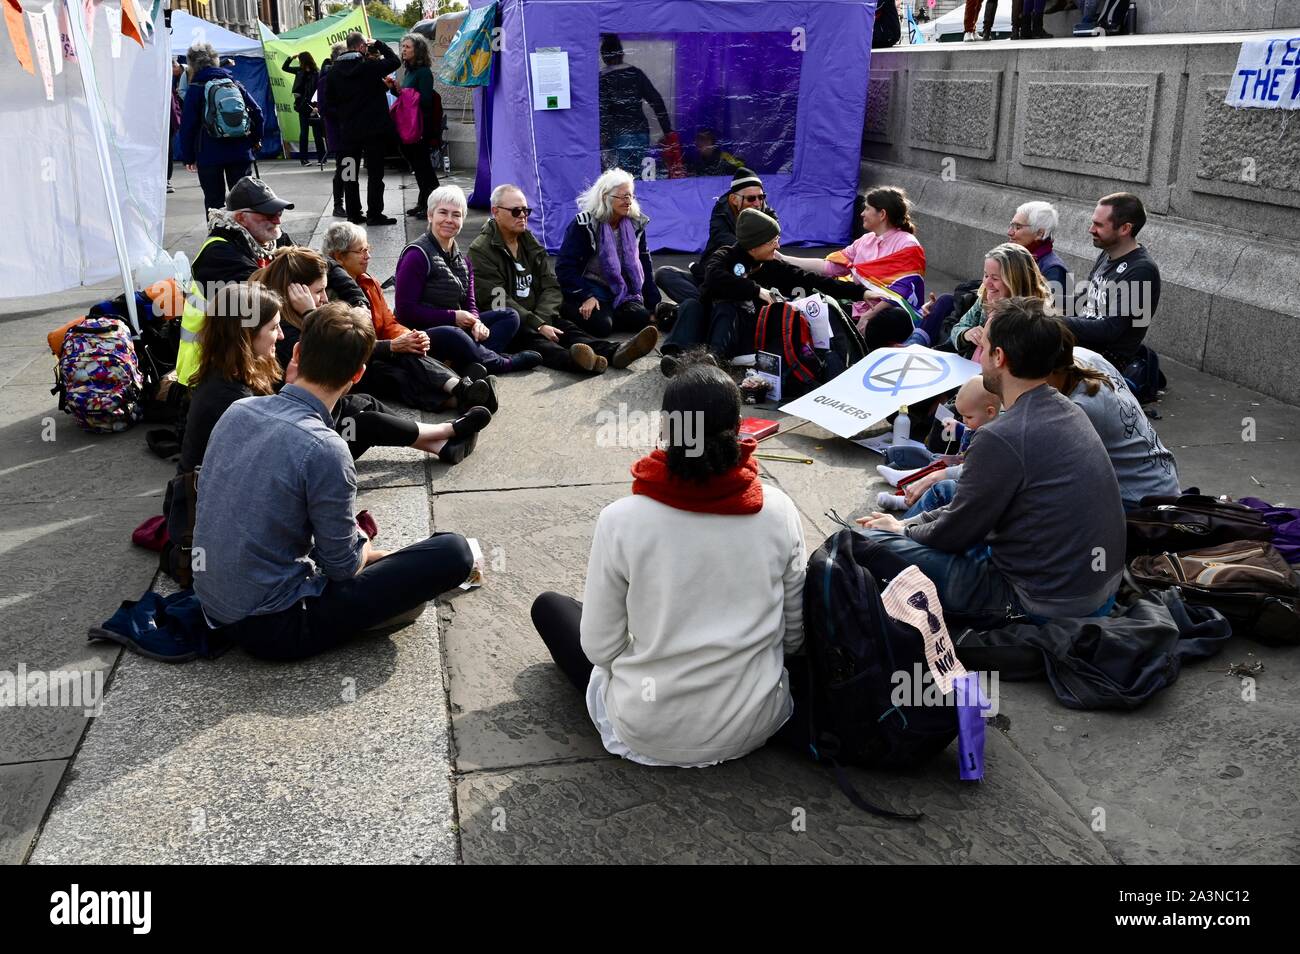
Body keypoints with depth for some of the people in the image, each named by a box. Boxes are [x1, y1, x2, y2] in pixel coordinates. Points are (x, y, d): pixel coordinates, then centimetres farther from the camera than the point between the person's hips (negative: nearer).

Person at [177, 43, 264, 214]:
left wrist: (188, 157, 2)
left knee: (214, 200, 4)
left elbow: (187, 125, -4)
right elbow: (257, 112, 4)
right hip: (241, 153, 3)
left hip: (210, 155, -3)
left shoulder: (195, 88, -1)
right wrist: (255, 141, 13)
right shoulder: (234, 83, 9)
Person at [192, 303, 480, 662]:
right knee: (453, 552, -11)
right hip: (273, 630, -8)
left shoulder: (237, 410, -3)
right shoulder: (324, 450, -24)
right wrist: (362, 546, 9)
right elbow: (345, 566, -13)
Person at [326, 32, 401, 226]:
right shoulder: (370, 65, -11)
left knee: (350, 173, 11)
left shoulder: (334, 70, 2)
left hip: (348, 129, 4)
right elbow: (395, 61, -1)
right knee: (375, 172, 2)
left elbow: (330, 100, 6)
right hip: (373, 128, -4)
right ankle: (374, 214, 1)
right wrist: (379, 44, 10)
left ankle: (353, 213, 13)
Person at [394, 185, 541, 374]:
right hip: (421, 333, -8)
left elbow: (469, 304, 12)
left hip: (456, 327, 8)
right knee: (450, 335, -40)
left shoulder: (463, 261, 14)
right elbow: (405, 310, -15)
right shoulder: (417, 255, -10)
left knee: (510, 316, -3)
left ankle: (469, 363, -30)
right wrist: (453, 316, -16)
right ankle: (502, 363, -15)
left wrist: (475, 322, -13)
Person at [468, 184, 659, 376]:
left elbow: (551, 287, 7)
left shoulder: (530, 243, 17)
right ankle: (573, 358, -68)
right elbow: (497, 301, -15)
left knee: (566, 328, -23)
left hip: (537, 317, 6)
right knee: (530, 337, -36)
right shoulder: (481, 250, -4)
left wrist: (541, 320, -13)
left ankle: (615, 352, -51)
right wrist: (538, 326, -22)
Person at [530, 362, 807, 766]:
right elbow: (795, 634, -1)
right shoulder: (778, 510, -12)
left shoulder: (622, 519, -19)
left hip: (649, 736, -3)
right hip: (757, 726, 4)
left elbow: (600, 648, -11)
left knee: (549, 605, 19)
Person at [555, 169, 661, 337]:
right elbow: (565, 265, -14)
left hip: (622, 292, 5)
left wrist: (654, 303, 6)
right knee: (601, 325, -29)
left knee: (641, 319, -22)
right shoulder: (585, 224, -12)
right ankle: (568, 310, -1)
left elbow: (644, 265, 12)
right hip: (591, 290, -4)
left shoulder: (635, 224, 4)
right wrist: (586, 297, -24)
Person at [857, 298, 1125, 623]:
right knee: (946, 492, 24)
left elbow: (955, 534, -11)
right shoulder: (1068, 410, 4)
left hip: (1041, 606, -9)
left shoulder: (1002, 437, -24)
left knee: (875, 542, -7)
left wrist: (903, 530, 8)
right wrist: (908, 523, 14)